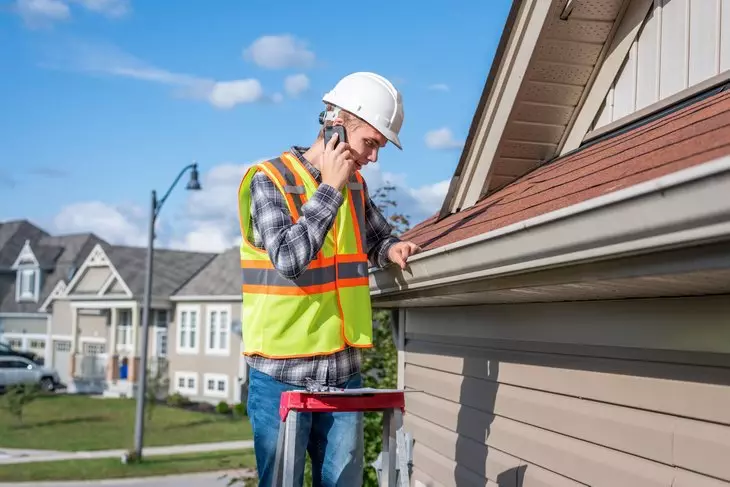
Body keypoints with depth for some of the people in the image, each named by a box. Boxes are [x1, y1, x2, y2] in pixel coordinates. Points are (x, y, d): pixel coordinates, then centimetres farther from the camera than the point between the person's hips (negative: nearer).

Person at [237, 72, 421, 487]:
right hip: (282, 374, -5)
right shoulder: (269, 179, -10)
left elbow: (378, 234, 25)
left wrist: (390, 249, 1)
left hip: (343, 371, 6)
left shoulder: (355, 185, 8)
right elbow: (289, 259, -22)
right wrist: (329, 189, -16)